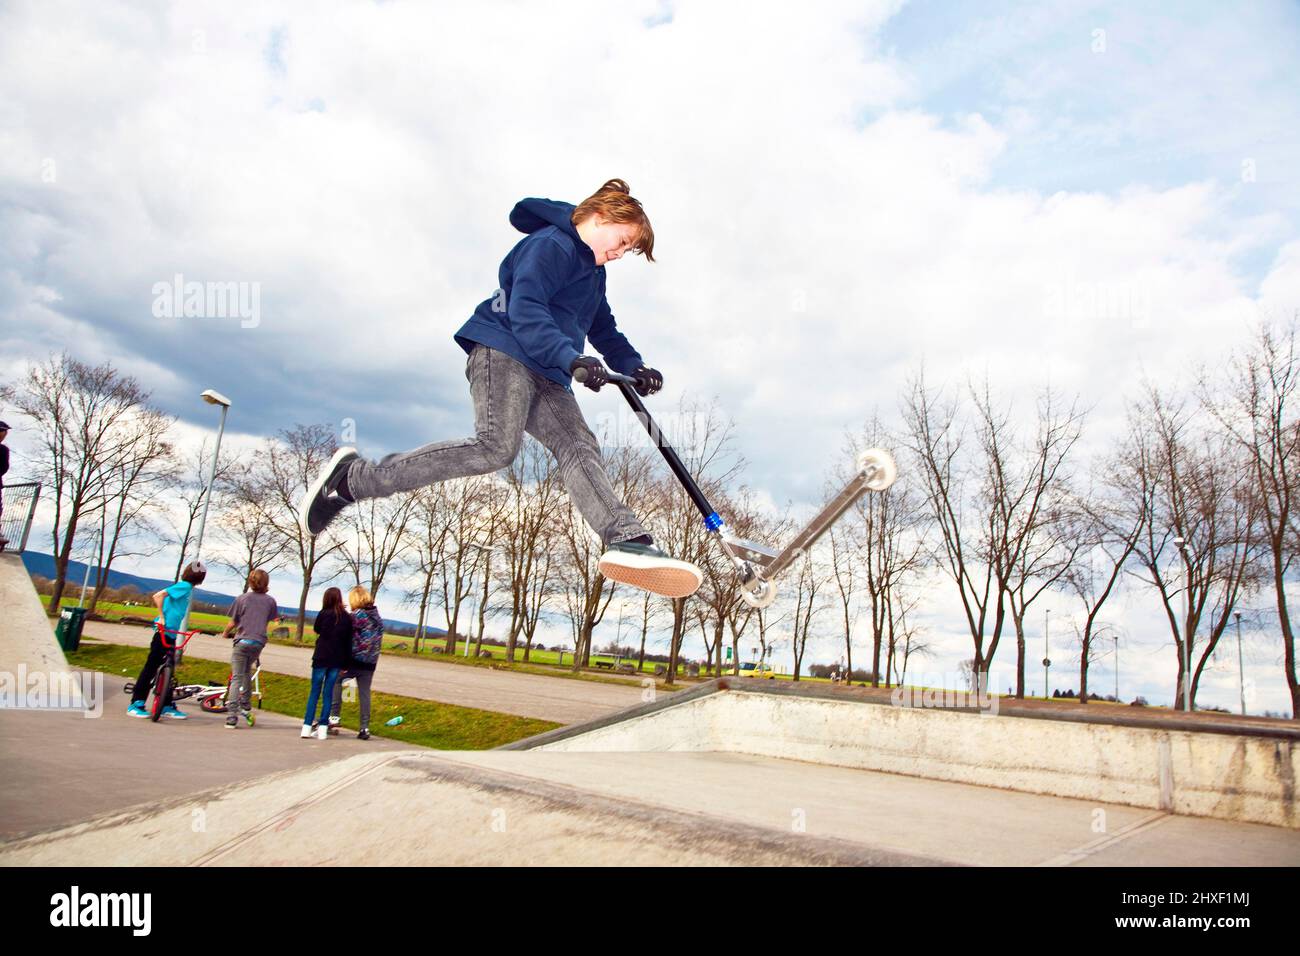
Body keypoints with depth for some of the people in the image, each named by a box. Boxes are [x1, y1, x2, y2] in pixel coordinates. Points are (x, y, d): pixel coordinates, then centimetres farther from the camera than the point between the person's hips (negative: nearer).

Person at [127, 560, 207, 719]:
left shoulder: (186, 587, 14)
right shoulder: (185, 586, -12)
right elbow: (158, 596, -20)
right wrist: (162, 618, -18)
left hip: (171, 633, 9)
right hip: (164, 631, -9)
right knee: (151, 667, -3)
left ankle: (167, 706, 18)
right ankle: (135, 704, 3)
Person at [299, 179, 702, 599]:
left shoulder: (593, 272, 29)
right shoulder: (550, 245, -4)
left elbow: (605, 330, 31)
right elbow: (525, 311, -18)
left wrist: (633, 367, 12)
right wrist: (571, 358, -32)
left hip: (545, 375, 10)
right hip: (502, 352, -9)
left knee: (579, 446, -12)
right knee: (496, 446, -27)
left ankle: (627, 540, -31)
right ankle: (352, 477, -17)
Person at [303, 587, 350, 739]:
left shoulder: (324, 614, -7)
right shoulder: (347, 618, 0)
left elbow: (316, 629, 11)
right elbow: (349, 640, 2)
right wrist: (345, 663, 7)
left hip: (321, 658, -2)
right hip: (337, 660, 2)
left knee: (314, 692, 4)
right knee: (328, 693, 7)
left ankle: (307, 726, 0)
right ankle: (323, 727, 5)